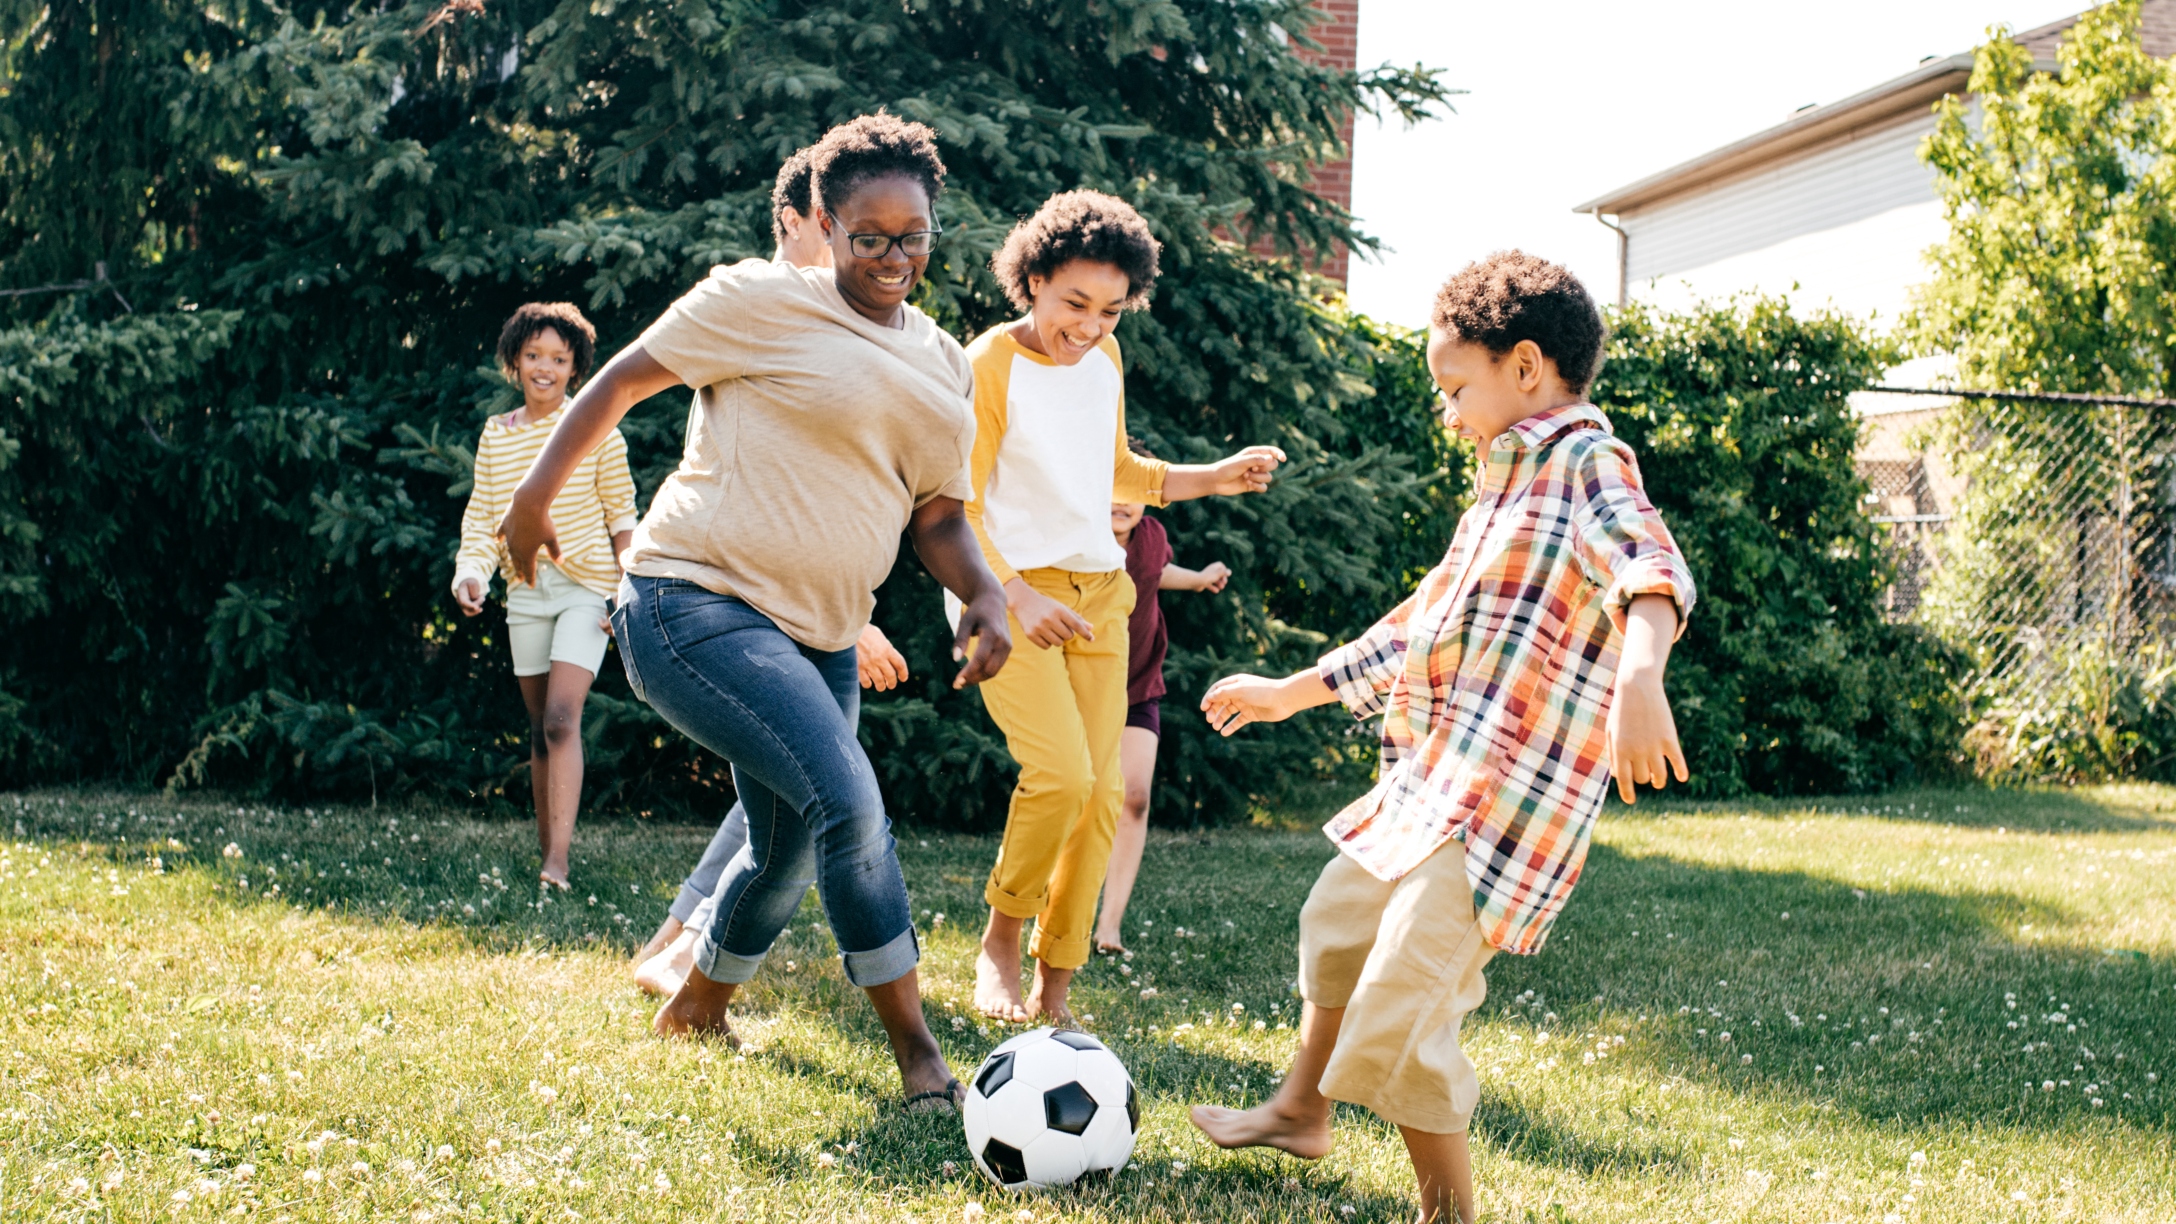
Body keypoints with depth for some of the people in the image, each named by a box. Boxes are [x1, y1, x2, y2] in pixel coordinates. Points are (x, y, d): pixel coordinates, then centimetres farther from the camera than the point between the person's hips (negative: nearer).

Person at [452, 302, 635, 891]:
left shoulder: (595, 429, -4)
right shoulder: (496, 434, 6)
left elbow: (621, 515, 0)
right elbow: (482, 515, 8)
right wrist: (471, 573, -10)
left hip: (586, 588, -4)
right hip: (527, 591, 4)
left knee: (561, 718, -18)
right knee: (540, 728, 10)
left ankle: (557, 863, -22)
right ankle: (545, 844, 19)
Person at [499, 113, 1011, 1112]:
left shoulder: (945, 367, 14)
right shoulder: (763, 301, -6)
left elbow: (937, 516, 18)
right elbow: (625, 377, -1)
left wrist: (984, 594, -2)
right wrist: (536, 493, -3)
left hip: (817, 637, 8)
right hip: (696, 606, -8)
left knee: (791, 851, 17)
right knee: (847, 800, -23)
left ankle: (696, 1010, 44)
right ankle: (918, 1057, -16)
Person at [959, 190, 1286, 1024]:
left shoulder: (1104, 357, 9)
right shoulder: (987, 366, -11)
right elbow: (957, 508, -12)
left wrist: (1214, 479, 12)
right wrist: (1016, 597, -24)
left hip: (1100, 591, 6)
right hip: (1012, 590, -6)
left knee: (1101, 787, 0)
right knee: (1061, 771, -21)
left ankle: (1054, 993, 8)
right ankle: (1000, 941, 2)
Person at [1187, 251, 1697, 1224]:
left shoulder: (1587, 463, -12)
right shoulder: (1504, 490, 20)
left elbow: (1646, 566, -34)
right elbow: (1415, 629, 31)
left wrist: (1639, 675, -55)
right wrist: (1289, 693, 37)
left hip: (1506, 805, -11)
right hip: (1430, 786, 11)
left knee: (1395, 1017, -16)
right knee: (1336, 917, 30)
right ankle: (1300, 1109, 50)